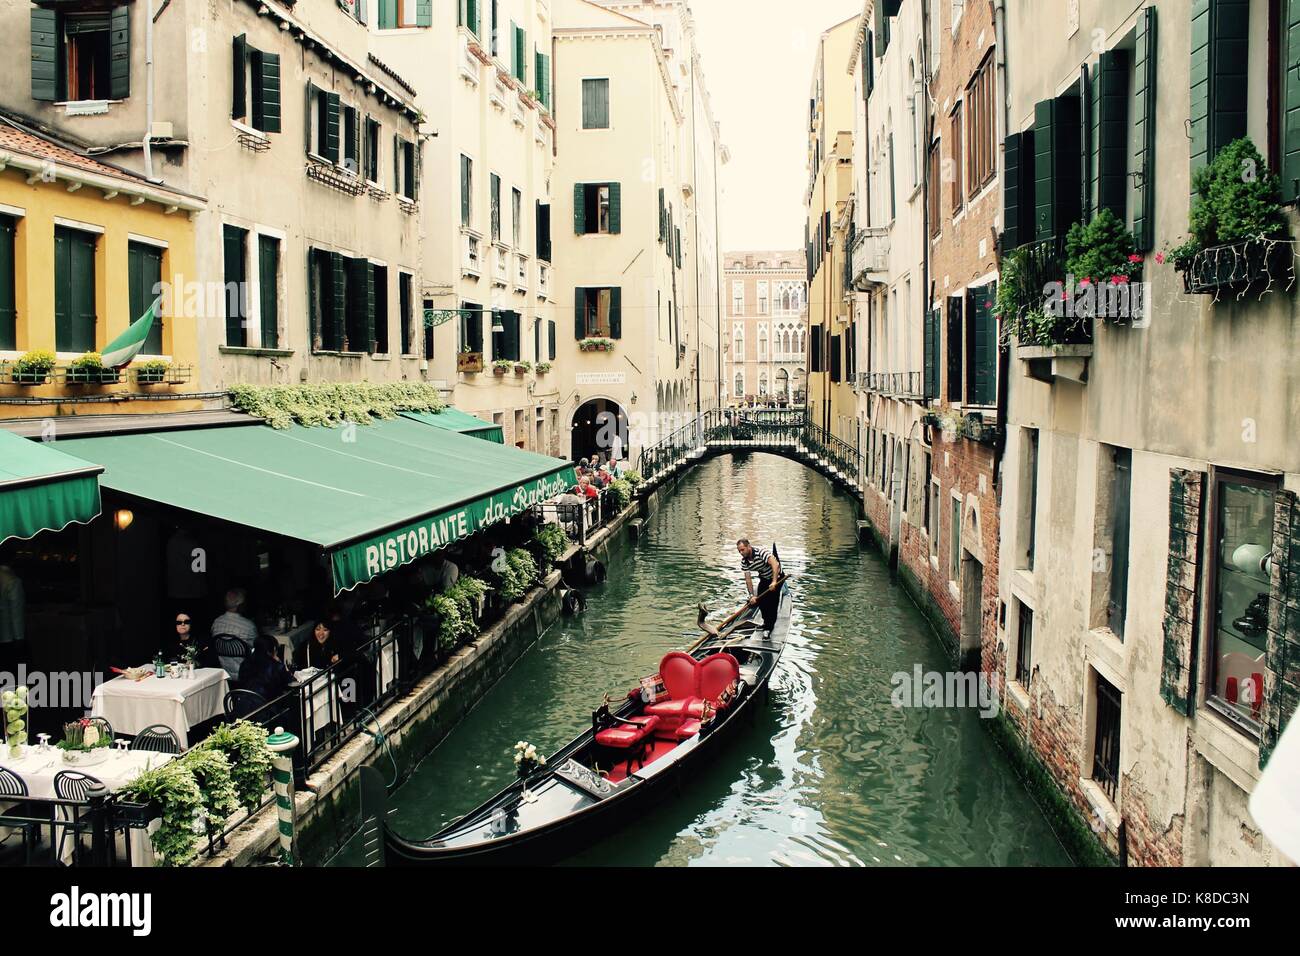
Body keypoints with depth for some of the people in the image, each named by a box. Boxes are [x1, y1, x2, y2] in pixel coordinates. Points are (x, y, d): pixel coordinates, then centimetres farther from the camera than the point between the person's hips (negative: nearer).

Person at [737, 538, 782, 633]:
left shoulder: (761, 552, -33)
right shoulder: (744, 561, -12)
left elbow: (775, 564, -46)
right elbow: (748, 579, -10)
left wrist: (774, 582, -53)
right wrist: (752, 595, -18)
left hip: (776, 576, -7)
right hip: (764, 579, 7)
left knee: (772, 602, -12)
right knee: (760, 600, 6)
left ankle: (770, 626, -3)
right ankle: (766, 622, 26)